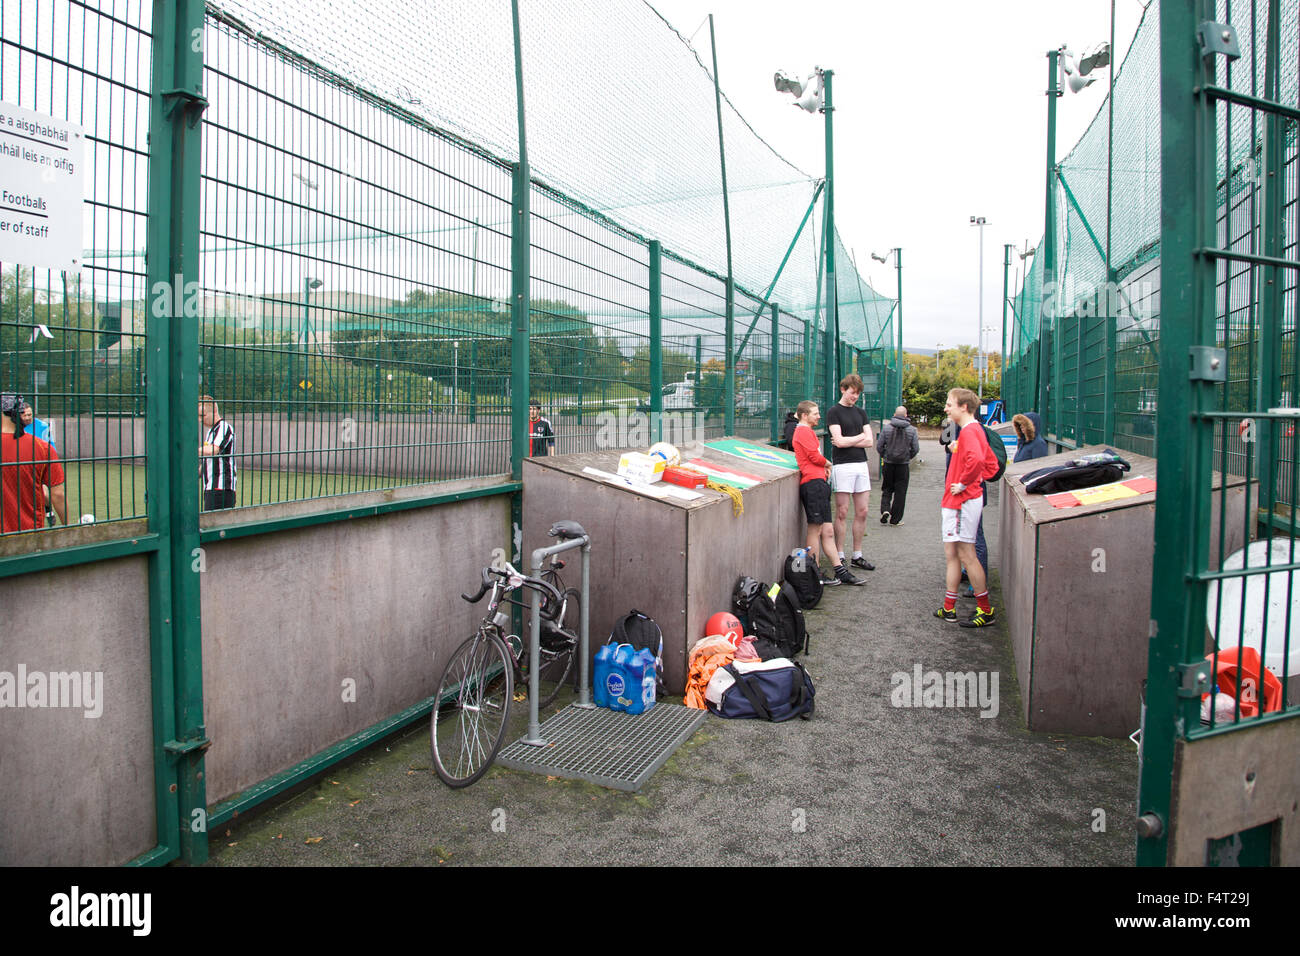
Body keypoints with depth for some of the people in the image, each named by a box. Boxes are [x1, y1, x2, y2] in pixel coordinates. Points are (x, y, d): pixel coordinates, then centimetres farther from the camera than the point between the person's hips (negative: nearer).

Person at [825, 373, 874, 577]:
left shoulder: (860, 412, 16)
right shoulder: (834, 412, -2)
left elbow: (869, 442, 7)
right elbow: (839, 440, -13)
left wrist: (847, 441, -6)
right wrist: (860, 436, 1)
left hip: (861, 465, 6)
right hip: (843, 466, -6)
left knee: (862, 512, 6)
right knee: (842, 513, -3)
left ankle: (857, 556, 15)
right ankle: (840, 558, 3)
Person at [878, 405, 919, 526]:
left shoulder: (886, 427, -4)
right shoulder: (911, 429, -3)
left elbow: (880, 446, -2)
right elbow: (915, 449, -1)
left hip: (888, 464, 1)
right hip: (903, 465, 0)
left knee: (887, 489, 15)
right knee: (900, 492, 7)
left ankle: (885, 510, -7)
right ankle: (895, 519, 10)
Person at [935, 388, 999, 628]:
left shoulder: (969, 431, -15)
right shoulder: (973, 429, 17)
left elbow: (977, 459, -34)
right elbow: (991, 464, 25)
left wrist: (963, 484, -22)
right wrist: (976, 480, 14)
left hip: (963, 501, -10)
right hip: (955, 502, 10)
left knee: (966, 554, -4)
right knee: (951, 554, 12)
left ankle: (986, 611, 5)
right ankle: (949, 608, 18)